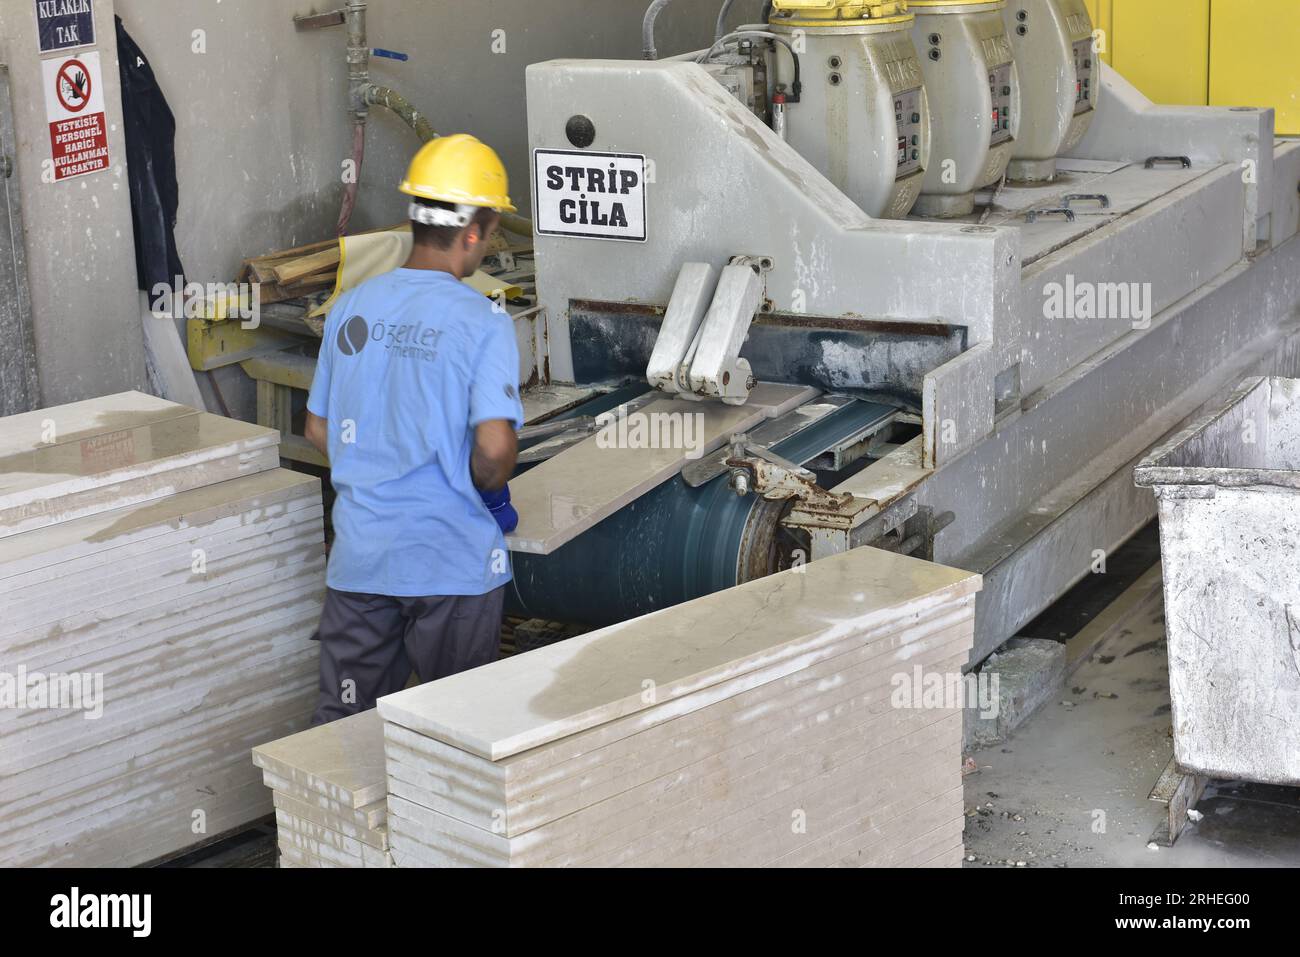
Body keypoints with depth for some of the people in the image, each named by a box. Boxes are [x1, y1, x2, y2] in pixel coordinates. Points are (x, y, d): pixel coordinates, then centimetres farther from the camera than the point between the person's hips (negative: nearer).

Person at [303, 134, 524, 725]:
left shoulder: (352, 307, 3)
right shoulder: (481, 322, -14)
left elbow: (319, 431, 11)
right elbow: (494, 445, -23)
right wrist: (490, 491, -2)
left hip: (361, 555, 4)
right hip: (454, 560, -4)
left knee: (342, 719, 12)